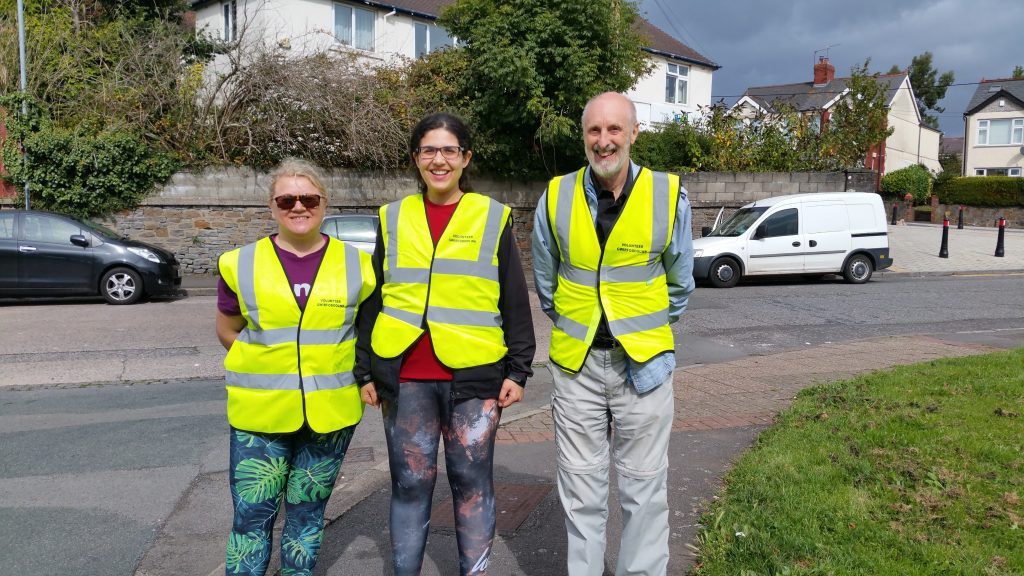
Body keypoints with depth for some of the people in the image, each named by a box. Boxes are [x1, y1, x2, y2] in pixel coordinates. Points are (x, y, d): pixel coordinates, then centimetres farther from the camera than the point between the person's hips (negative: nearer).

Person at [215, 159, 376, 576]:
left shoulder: (355, 264, -1)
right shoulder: (242, 264, 0)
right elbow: (226, 330, 10)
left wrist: (346, 365, 1)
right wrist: (267, 361, 3)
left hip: (331, 412, 1)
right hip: (261, 413, 0)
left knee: (307, 511, 14)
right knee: (252, 515, 3)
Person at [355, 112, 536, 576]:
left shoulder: (492, 218, 5)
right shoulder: (393, 219, 10)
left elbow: (516, 303, 5)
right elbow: (373, 302, 11)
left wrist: (518, 369, 0)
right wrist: (366, 371, 8)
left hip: (474, 376, -1)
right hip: (405, 379, 2)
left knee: (472, 482, 7)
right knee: (410, 484, 9)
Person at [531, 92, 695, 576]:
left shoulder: (668, 195, -5)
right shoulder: (556, 197, -2)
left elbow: (679, 283, 8)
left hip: (644, 361, -1)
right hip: (576, 361, 1)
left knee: (644, 488, 8)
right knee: (580, 490, 10)